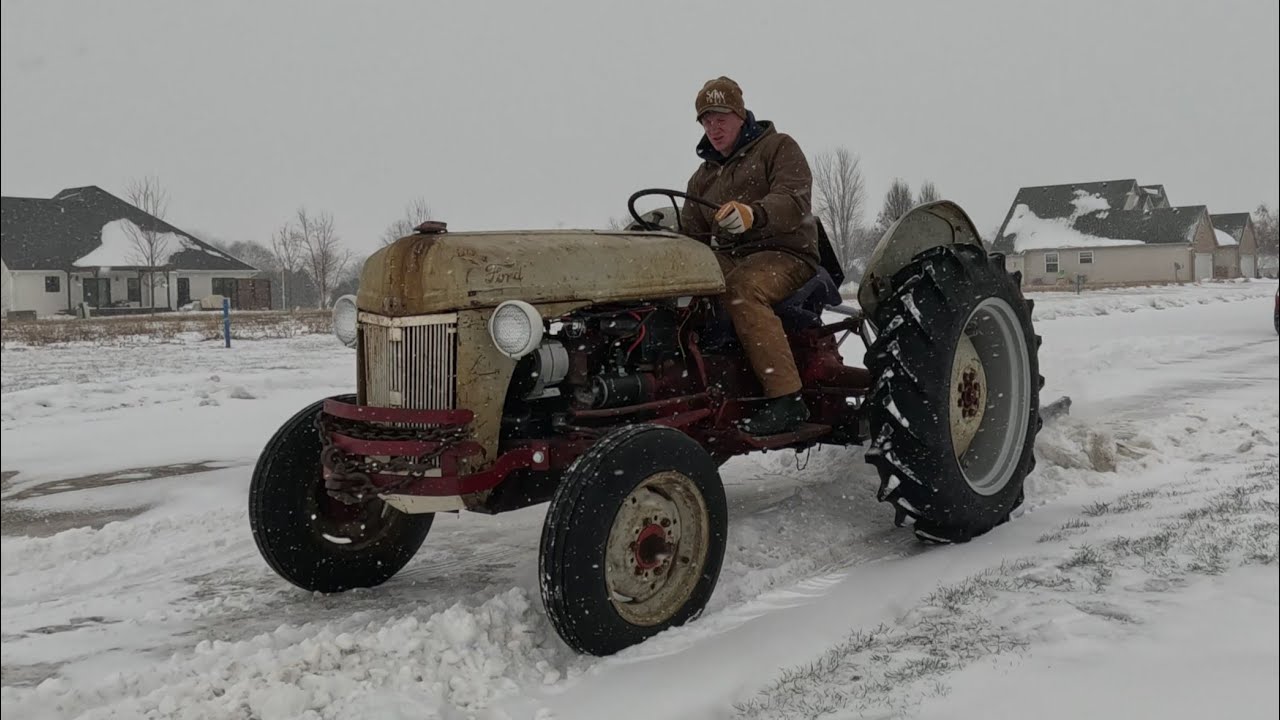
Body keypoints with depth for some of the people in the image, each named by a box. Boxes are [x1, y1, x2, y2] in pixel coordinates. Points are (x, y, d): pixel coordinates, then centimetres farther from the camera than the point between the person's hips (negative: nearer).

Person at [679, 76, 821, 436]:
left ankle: (785, 397, -39)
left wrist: (752, 213, -37)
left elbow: (794, 200, -16)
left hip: (785, 253, -6)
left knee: (741, 287, -38)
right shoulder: (703, 176, 24)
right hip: (729, 258, 6)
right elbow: (691, 231, 19)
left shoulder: (778, 147, 4)